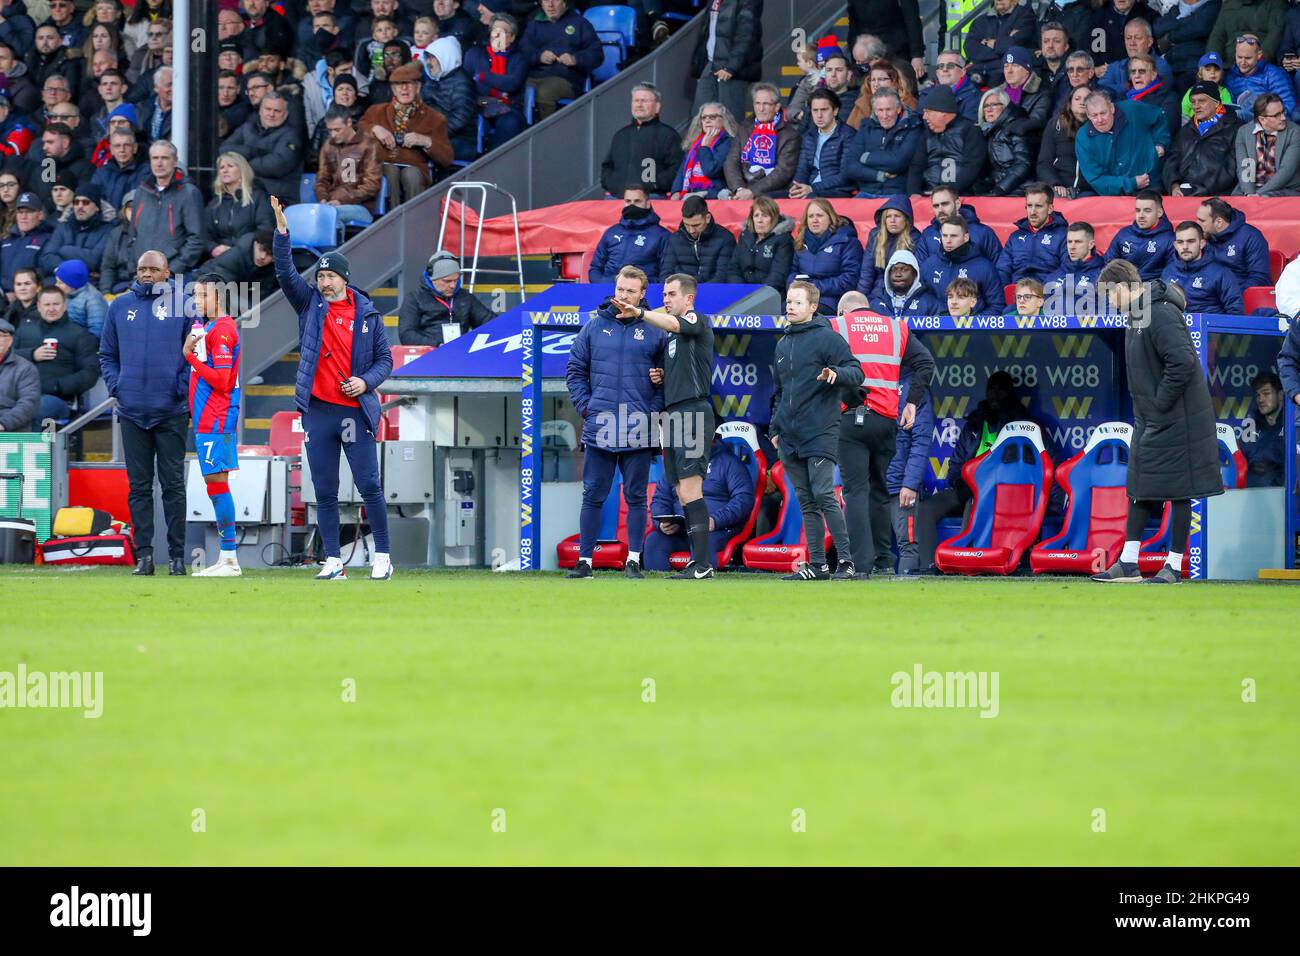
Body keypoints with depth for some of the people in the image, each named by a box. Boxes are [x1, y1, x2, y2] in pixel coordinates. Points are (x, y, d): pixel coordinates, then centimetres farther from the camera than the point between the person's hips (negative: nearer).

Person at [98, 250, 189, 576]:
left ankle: (177, 555, 4)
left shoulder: (182, 304, 0)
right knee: (139, 485, 4)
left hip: (171, 412, -3)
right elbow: (107, 355, 16)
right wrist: (115, 386, 1)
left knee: (173, 484, 1)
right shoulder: (120, 306, 10)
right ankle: (143, 553, 6)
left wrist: (183, 388, -8)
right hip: (132, 411, 3)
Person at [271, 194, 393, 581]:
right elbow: (285, 272, -1)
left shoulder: (367, 316, 7)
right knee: (324, 492, 4)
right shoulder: (310, 304, 9)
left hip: (355, 410, -2)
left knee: (370, 486, -4)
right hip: (318, 411, 2)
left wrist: (366, 381, -9)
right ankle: (333, 562, 8)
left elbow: (384, 358, 10)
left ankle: (382, 557, 3)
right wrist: (281, 230, -13)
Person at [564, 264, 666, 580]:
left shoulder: (654, 331, 3)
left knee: (636, 496, 4)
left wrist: (654, 410, -7)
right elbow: (575, 370, 10)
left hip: (639, 432, -1)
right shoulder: (594, 327, 7)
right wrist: (585, 406, 0)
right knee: (593, 496, 3)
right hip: (599, 429, 1)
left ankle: (634, 559, 10)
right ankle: (585, 560, 7)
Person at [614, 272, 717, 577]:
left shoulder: (697, 321, -3)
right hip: (672, 414, 9)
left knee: (690, 489, -14)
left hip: (693, 411, -9)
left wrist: (640, 313, -42)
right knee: (683, 494, 7)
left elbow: (673, 323, -26)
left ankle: (703, 563, -16)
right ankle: (698, 561, 8)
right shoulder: (671, 336, 24)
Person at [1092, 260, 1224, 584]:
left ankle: (1174, 565, 5)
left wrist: (1160, 403, -20)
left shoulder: (1161, 314, -20)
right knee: (1139, 488, 9)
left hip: (1175, 420, -10)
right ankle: (1128, 564, 12)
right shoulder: (1134, 316, 11)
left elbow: (1183, 362, -28)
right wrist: (1146, 405, 12)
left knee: (1178, 491, 0)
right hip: (1149, 419, 10)